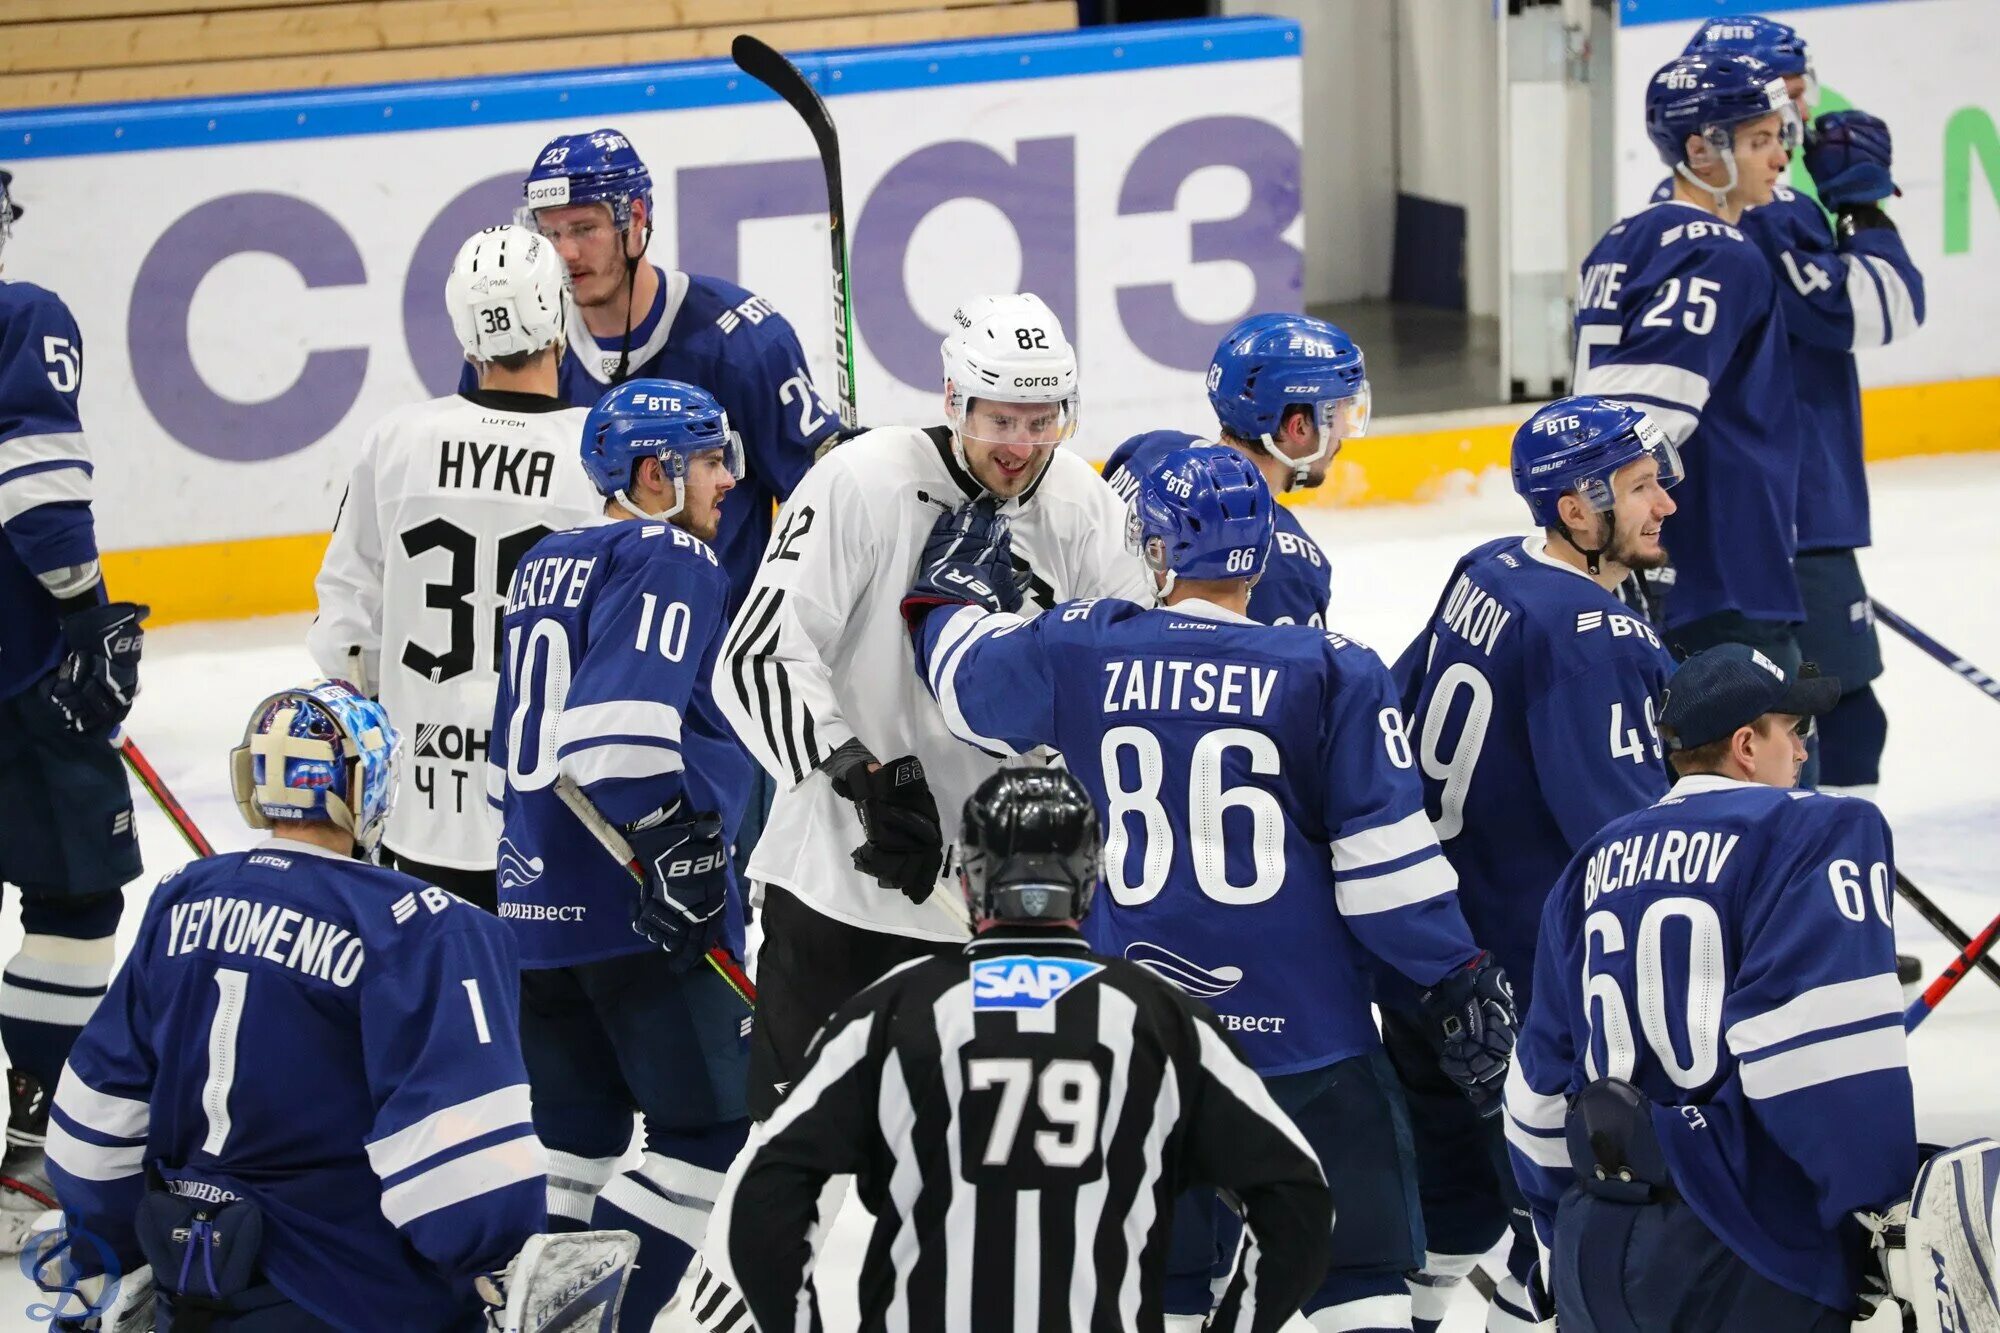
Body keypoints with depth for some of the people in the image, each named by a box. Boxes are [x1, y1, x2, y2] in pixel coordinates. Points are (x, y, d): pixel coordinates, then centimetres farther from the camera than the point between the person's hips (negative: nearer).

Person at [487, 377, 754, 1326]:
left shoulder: (546, 565, 18)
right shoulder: (670, 563, -10)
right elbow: (620, 715, -25)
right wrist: (671, 840, -23)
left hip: (536, 900, 9)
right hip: (641, 907, -9)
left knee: (579, 1129, 17)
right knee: (715, 1123, -3)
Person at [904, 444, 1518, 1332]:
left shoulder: (1081, 655, -2)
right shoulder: (1330, 675, -8)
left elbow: (967, 679, 17)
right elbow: (1387, 860, -8)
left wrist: (956, 588, 36)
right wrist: (1457, 983, 0)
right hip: (1303, 1024, -3)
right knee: (1359, 1257, 3)